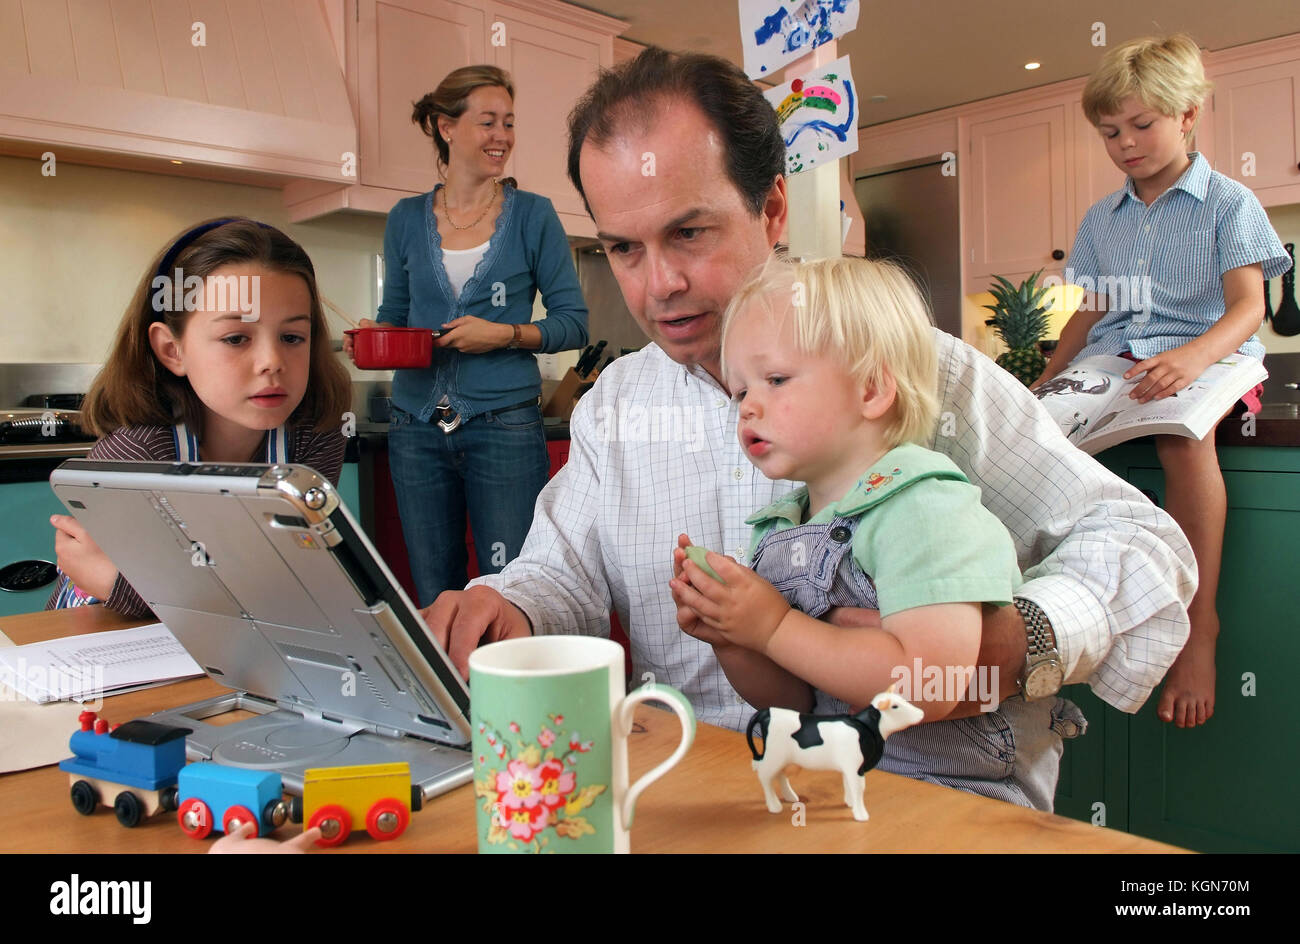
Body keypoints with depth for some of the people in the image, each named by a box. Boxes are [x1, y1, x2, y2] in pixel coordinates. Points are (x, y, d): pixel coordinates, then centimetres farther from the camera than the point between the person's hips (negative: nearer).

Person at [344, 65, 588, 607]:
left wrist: (505, 334, -13)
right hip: (417, 429, 3)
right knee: (433, 601, 10)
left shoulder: (532, 215, 2)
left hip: (506, 426, -3)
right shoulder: (407, 218, 9)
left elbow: (573, 322, 1)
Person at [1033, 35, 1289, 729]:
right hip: (1113, 361, 5)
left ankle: (1198, 621, -30)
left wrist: (1193, 356, -27)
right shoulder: (1101, 220, 22)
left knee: (1183, 435, -40)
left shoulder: (1227, 203, 7)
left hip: (1208, 353, -4)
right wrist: (1045, 382, 9)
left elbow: (1247, 307, -5)